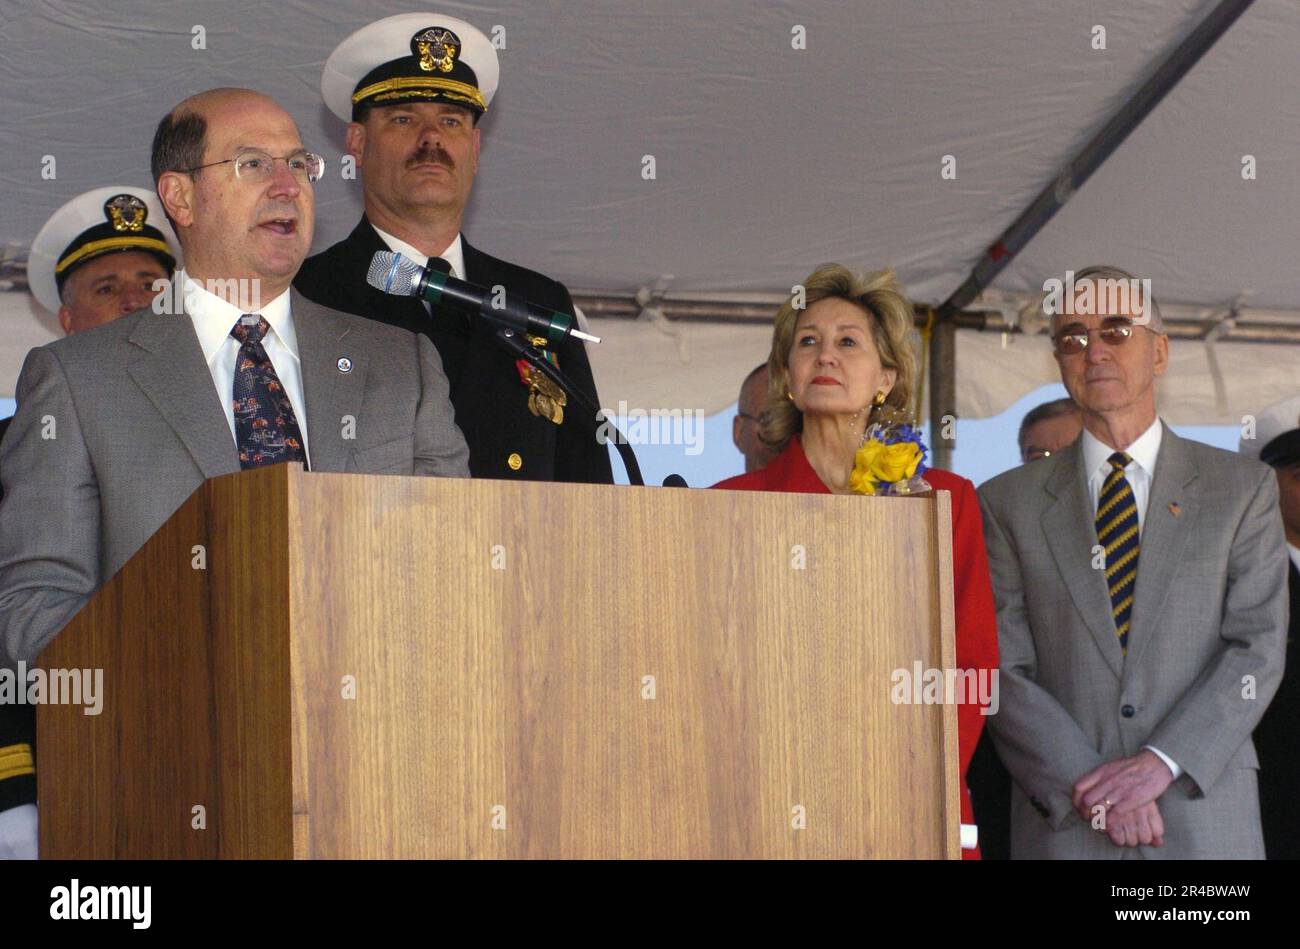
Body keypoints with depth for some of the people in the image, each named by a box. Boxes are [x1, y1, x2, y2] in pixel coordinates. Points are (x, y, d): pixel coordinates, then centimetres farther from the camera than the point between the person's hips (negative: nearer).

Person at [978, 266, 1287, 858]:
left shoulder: (1242, 489, 7)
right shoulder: (1009, 503, 8)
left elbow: (1258, 648, -1)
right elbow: (1003, 669, 0)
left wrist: (1159, 764, -13)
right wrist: (1088, 785, -12)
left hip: (1205, 824, 0)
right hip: (1062, 826, 0)